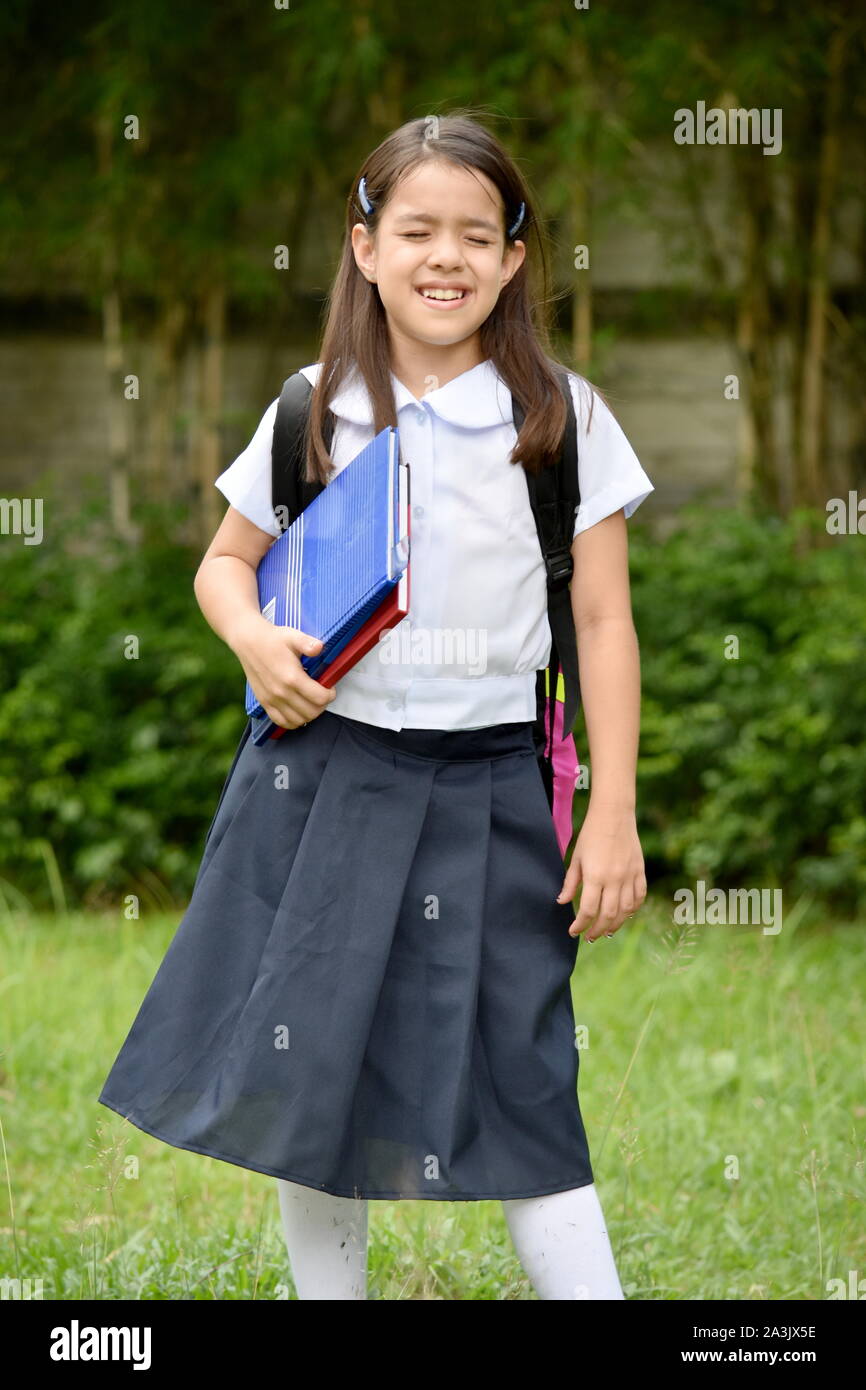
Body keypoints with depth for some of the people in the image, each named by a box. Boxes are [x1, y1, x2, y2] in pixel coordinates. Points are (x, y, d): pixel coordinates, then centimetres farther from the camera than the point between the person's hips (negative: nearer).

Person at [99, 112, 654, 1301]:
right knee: (312, 1082, 8)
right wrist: (256, 643, -7)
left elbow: (603, 623, 0)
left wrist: (614, 820, -5)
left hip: (487, 789, -2)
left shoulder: (562, 419, -1)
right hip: (323, 775, 2)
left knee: (521, 1100, -4)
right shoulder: (310, 412, 4)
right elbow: (225, 562, 16)